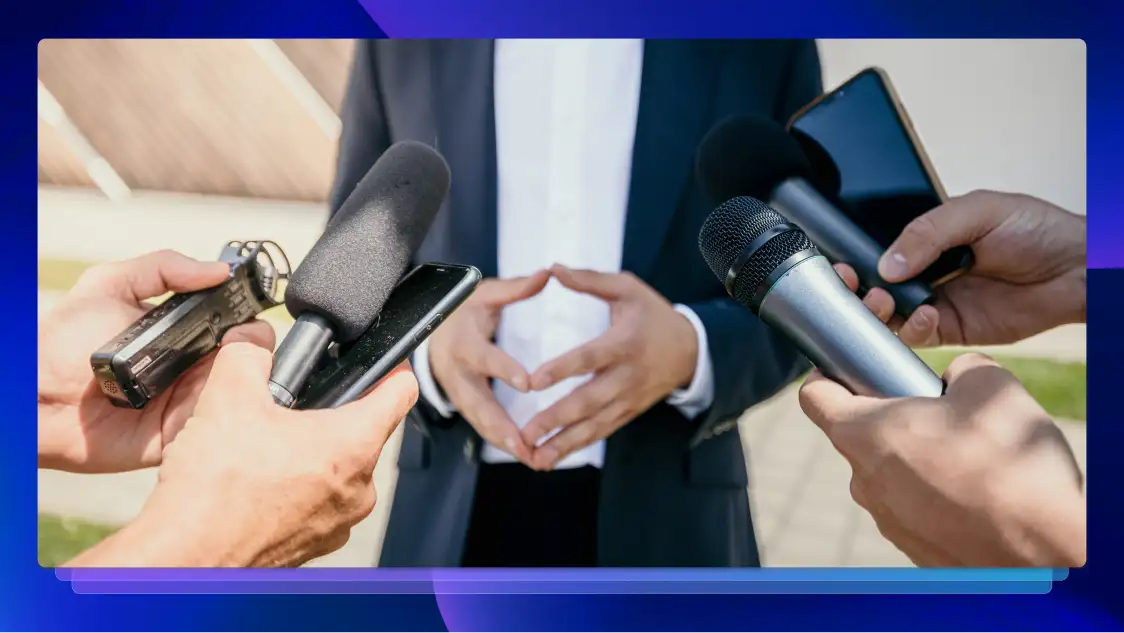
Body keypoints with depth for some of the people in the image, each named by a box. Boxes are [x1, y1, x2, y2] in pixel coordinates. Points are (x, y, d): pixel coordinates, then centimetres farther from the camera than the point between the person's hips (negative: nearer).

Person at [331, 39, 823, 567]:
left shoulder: (763, 40, 0)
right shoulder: (406, 40, 2)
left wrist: (689, 349, -19)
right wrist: (431, 349, -17)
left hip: (667, 517, 0)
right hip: (455, 512, 1)